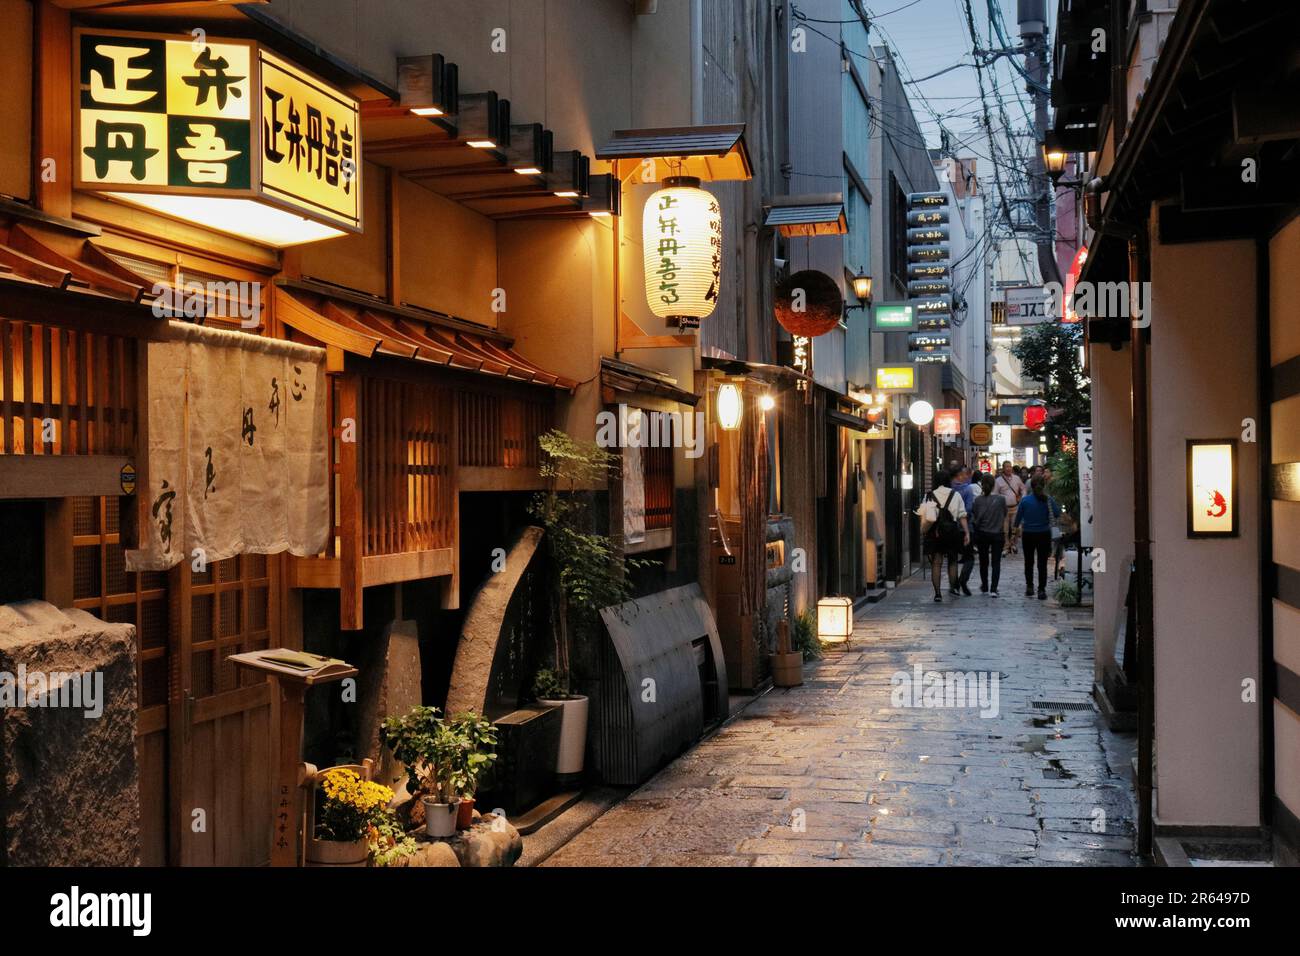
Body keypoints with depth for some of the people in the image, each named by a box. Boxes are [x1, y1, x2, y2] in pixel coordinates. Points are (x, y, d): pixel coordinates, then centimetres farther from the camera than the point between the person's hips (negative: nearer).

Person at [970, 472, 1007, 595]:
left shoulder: (978, 500, -10)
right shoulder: (1001, 499, -10)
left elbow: (974, 518, -6)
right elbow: (1005, 515, 3)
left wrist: (975, 533, 8)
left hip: (982, 534, 1)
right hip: (998, 534, -1)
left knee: (983, 562, 17)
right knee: (996, 562, 4)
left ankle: (985, 587, 26)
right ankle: (993, 589, -6)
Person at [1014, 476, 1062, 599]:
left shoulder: (1025, 500, -10)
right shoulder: (1048, 500, -10)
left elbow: (1018, 517, -4)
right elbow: (1057, 514, -11)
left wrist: (1017, 526, 17)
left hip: (1028, 534, 0)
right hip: (1044, 534, 0)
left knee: (1029, 562, 16)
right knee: (1042, 563, 4)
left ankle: (1029, 587, 16)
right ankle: (1041, 590, 1)